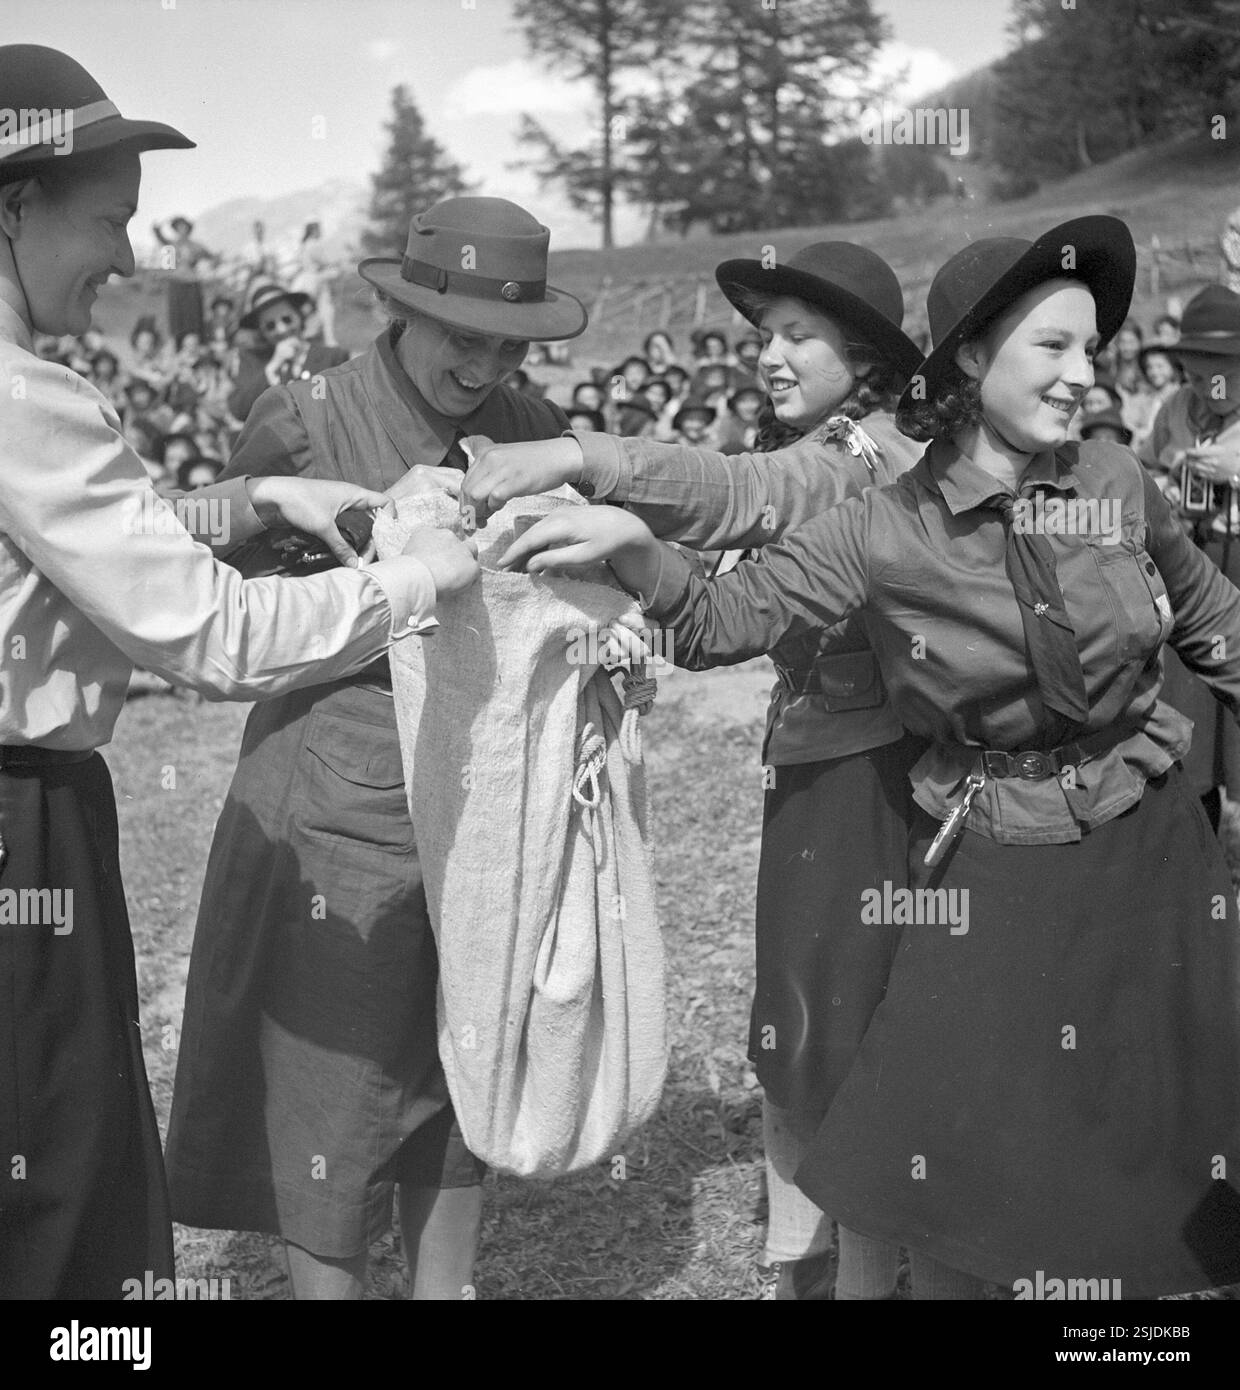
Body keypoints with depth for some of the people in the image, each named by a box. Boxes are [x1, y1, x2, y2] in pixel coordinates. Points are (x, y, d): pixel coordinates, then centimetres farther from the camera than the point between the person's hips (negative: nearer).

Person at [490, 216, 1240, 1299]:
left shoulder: (1115, 481, -4)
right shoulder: (886, 532, -10)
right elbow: (722, 622, -10)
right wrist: (633, 548, -28)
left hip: (1153, 856, 2)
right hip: (993, 880, -2)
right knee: (955, 1182, 3)